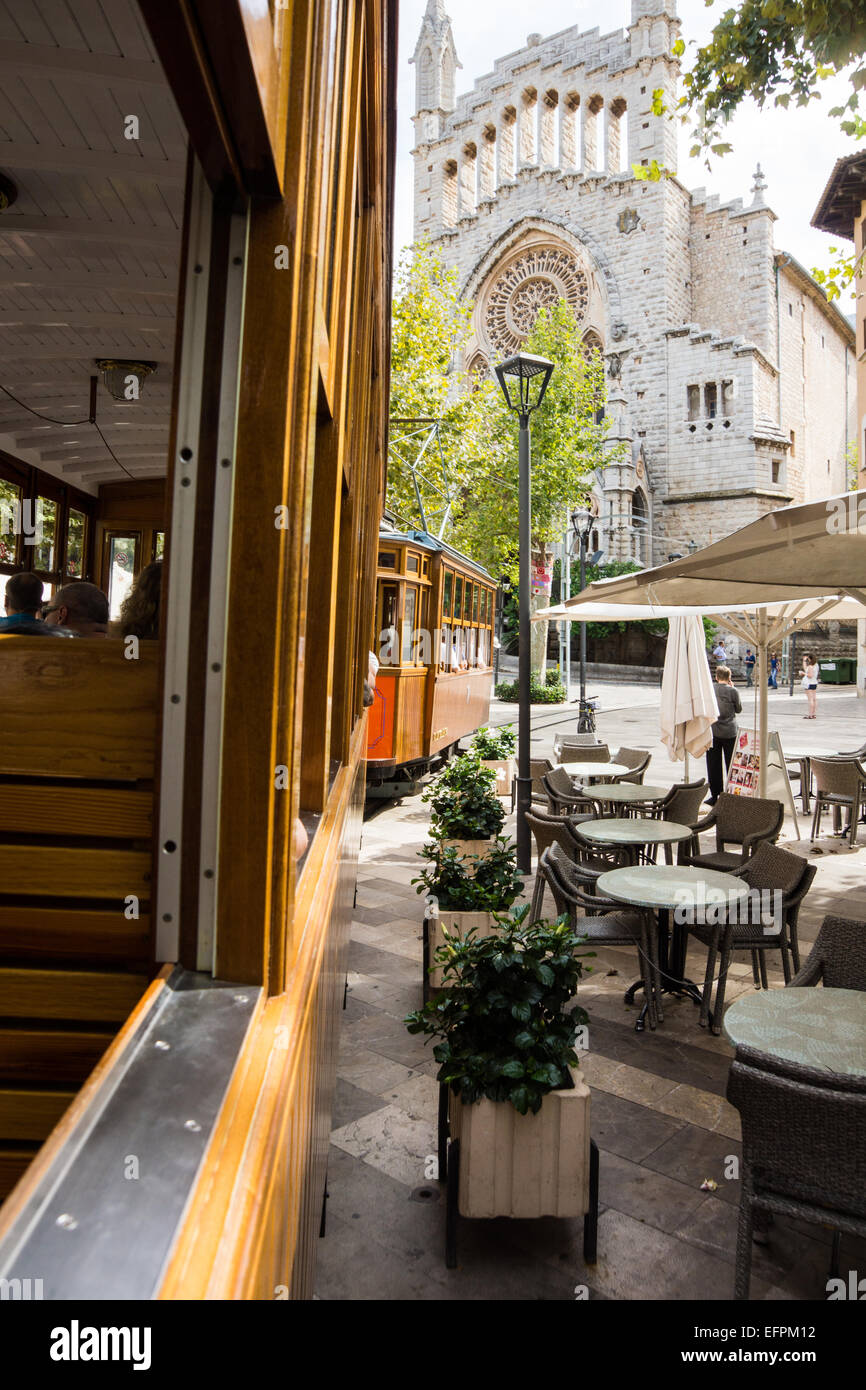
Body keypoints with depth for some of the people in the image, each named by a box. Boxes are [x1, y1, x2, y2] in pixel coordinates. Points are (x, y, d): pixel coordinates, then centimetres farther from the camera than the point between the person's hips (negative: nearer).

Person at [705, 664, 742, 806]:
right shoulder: (733, 691, -8)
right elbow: (738, 709, 6)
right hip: (729, 732, -2)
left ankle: (715, 795, 10)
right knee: (731, 765, 7)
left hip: (712, 732, 2)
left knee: (713, 765, 7)